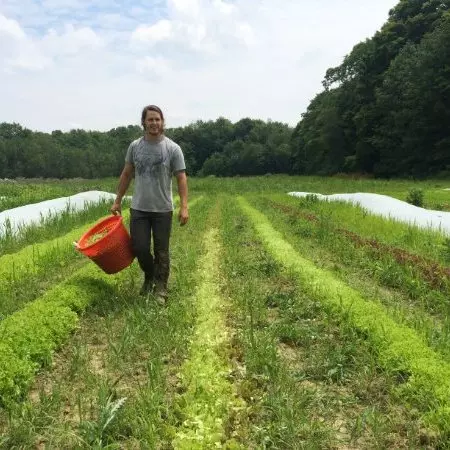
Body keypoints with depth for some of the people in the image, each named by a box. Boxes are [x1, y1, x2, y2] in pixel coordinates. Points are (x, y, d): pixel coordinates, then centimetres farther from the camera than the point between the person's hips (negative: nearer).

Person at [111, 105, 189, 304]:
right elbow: (126, 174, 12)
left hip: (162, 210, -2)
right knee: (140, 248, 4)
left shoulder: (173, 148, -7)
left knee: (161, 251, 5)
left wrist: (184, 207, -18)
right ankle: (149, 276, 32)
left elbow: (181, 178, -8)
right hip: (139, 209, 3)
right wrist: (117, 201, 12)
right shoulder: (135, 146, 3)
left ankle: (160, 288, 19)